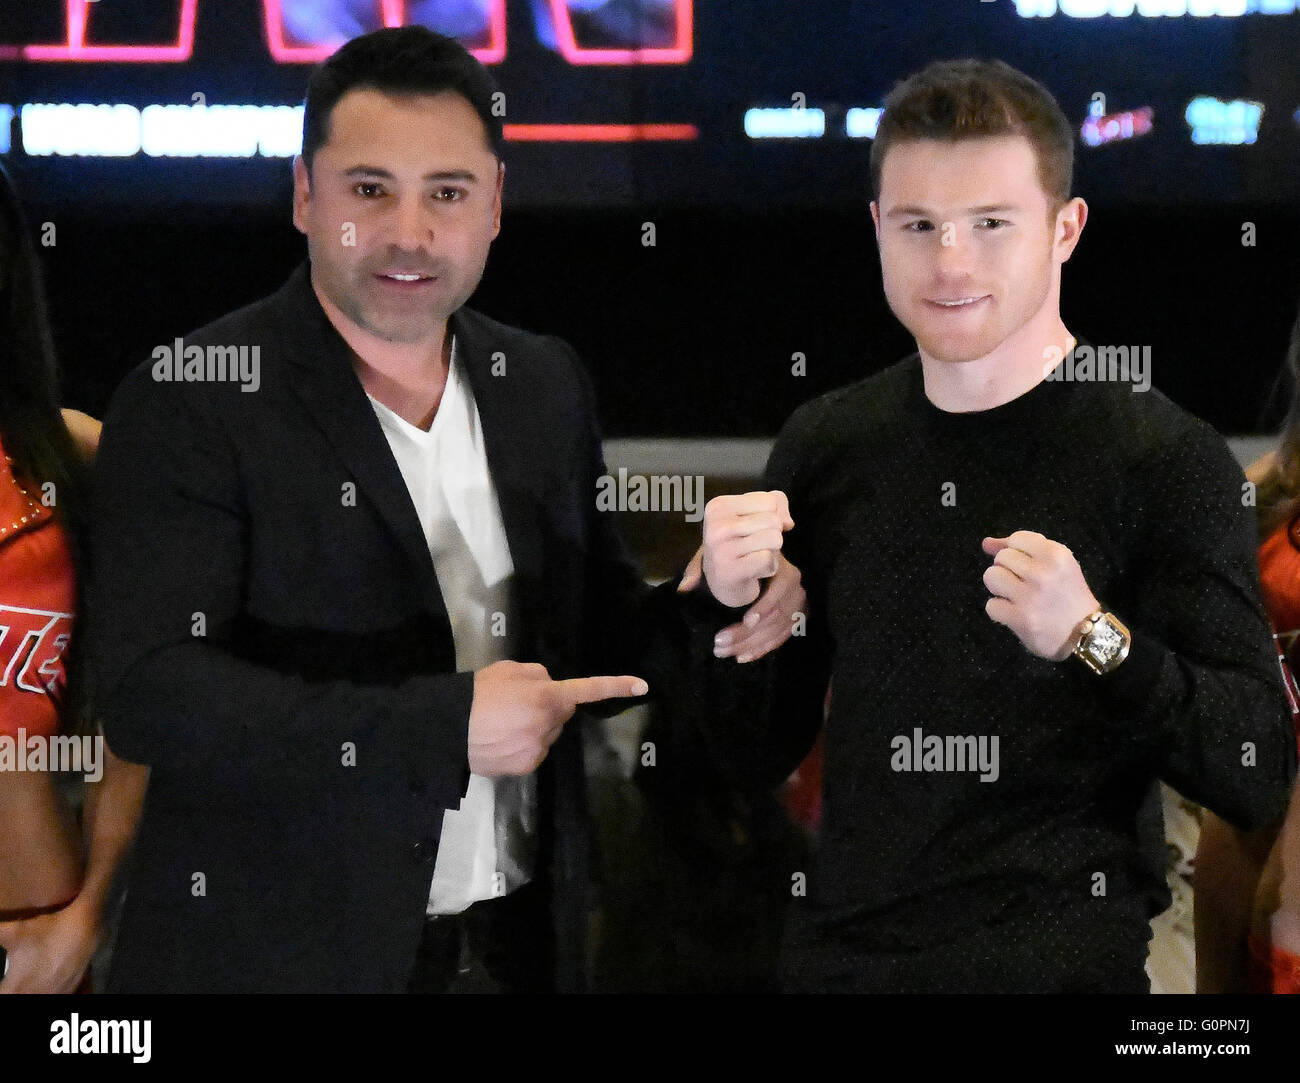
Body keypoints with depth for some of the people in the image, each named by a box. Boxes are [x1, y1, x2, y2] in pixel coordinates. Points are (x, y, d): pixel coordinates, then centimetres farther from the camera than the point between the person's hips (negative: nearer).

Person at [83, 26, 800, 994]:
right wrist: (445, 725, -25)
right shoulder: (189, 403, -11)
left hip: (520, 944, 5)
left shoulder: (547, 387, 7)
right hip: (278, 952, -5)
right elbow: (149, 693, -20)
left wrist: (707, 622, -7)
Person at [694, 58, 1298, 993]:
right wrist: (733, 609, -9)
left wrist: (1092, 641, -26)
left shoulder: (1168, 458, -10)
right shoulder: (825, 444, 4)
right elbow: (760, 755, 9)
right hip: (842, 948, 5)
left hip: (1067, 959, -5)